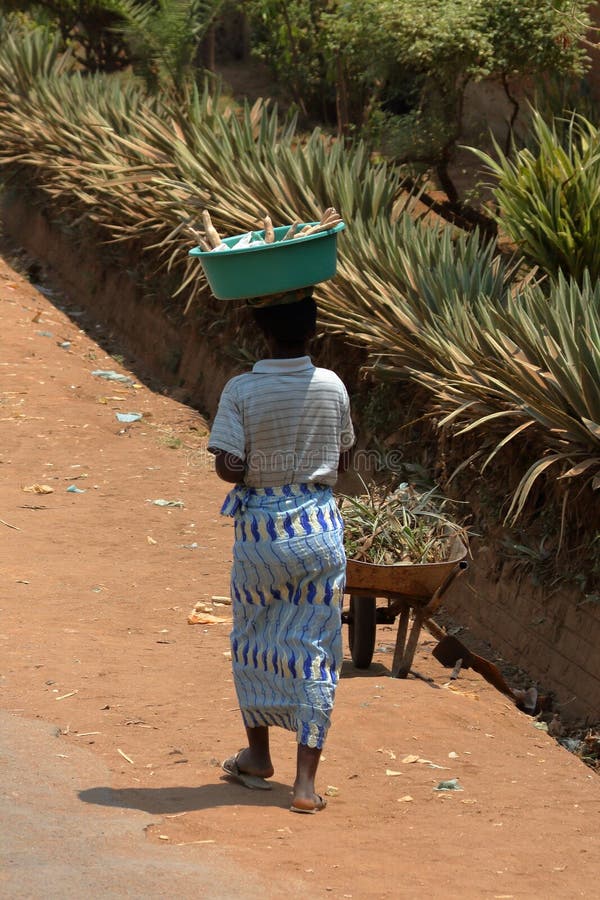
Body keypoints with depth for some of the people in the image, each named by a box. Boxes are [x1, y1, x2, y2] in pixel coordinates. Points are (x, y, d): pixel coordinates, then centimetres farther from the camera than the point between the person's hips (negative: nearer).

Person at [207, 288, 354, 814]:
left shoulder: (241, 391, -13)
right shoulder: (332, 388, -4)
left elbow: (228, 468, -16)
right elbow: (343, 461, 7)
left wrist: (259, 473, 4)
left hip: (260, 528, -1)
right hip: (319, 528, 1)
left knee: (253, 639, 20)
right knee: (314, 651, 4)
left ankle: (258, 755, 33)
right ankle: (306, 780, 0)